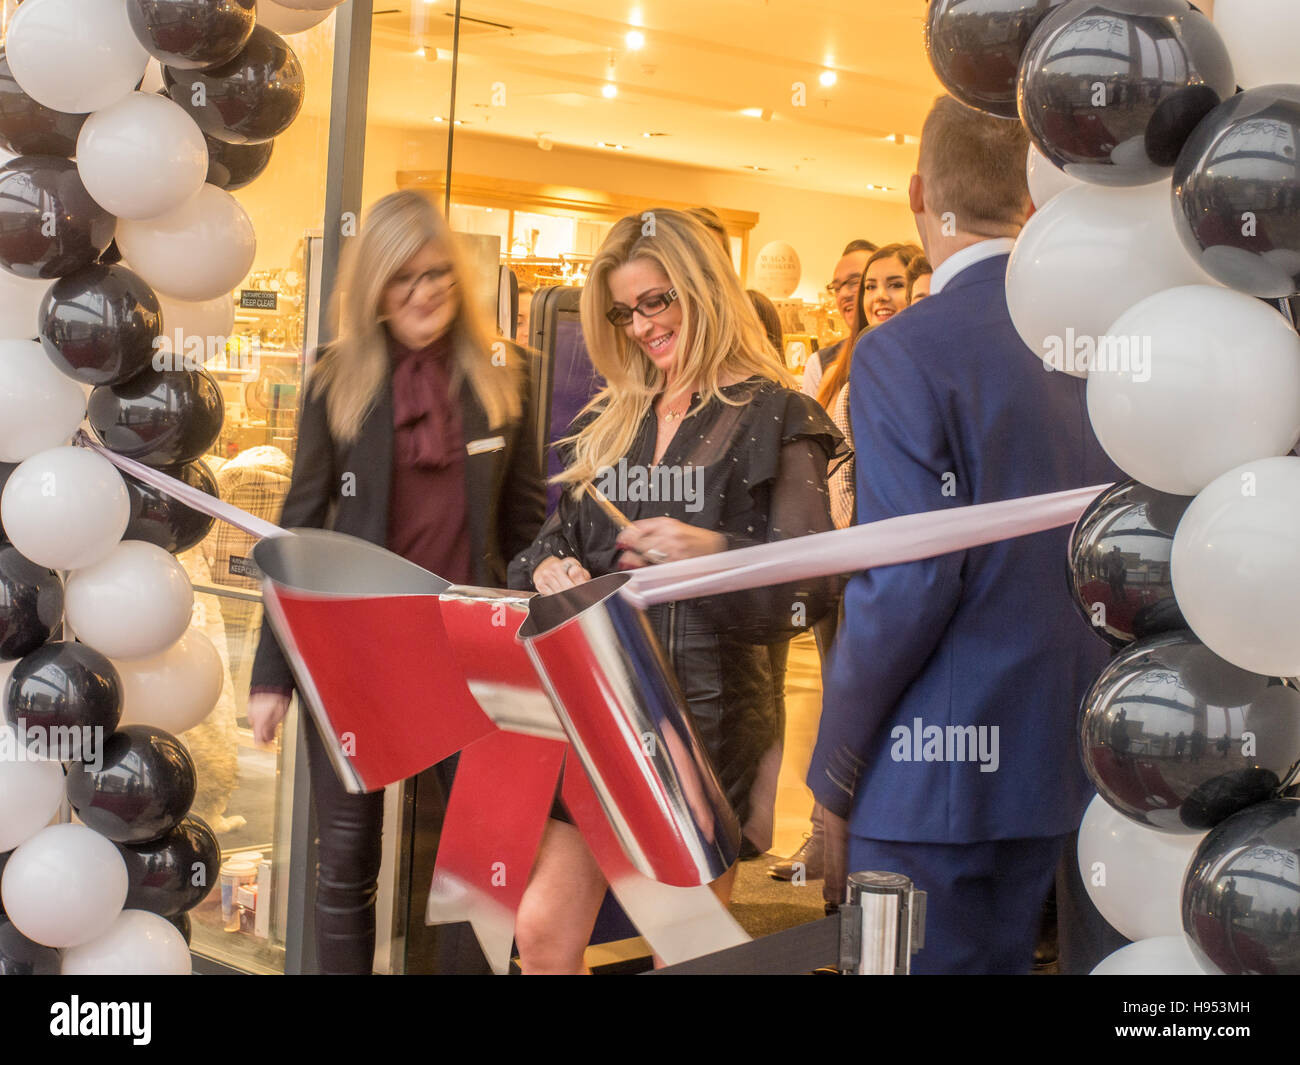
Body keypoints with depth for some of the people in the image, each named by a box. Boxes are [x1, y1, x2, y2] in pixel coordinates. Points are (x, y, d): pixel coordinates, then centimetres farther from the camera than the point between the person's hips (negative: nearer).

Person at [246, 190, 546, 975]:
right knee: (348, 858, 5)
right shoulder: (338, 380, 0)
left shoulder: (502, 377, 3)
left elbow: (525, 522, 7)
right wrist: (274, 671, -2)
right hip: (353, 648, 0)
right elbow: (300, 528, 2)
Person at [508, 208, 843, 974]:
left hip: (708, 704, -5)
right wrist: (549, 568, -3)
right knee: (544, 930, 2)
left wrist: (715, 551, -27)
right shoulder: (610, 421, 16)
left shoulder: (774, 418, -2)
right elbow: (558, 536, 20)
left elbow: (815, 579, -9)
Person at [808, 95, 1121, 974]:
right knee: (1005, 957, 19)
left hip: (939, 771, -7)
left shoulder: (905, 353, -16)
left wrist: (836, 771, -10)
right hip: (1069, 760, 7)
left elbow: (910, 581, -20)